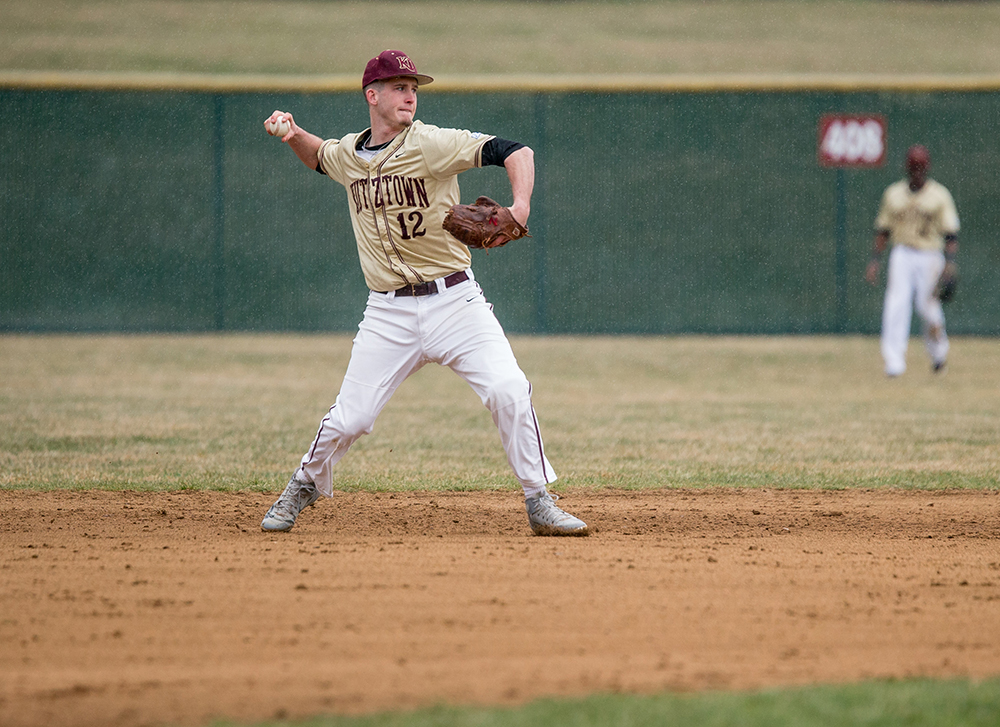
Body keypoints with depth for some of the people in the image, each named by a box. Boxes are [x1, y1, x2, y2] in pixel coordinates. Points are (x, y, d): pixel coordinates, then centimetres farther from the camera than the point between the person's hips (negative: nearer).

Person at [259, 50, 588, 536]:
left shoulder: (431, 144, -9)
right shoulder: (348, 154, 6)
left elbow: (515, 152, -16)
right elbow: (317, 155, 30)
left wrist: (519, 207, -34)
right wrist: (293, 132, 8)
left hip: (454, 300, -2)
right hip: (389, 314, 3)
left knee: (509, 392, -18)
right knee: (349, 419, -2)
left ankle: (539, 503, -4)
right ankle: (304, 487, 26)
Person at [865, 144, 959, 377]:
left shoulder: (940, 195, 1)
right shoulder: (893, 194, 10)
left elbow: (950, 233, -3)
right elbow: (882, 230, 14)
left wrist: (950, 261, -16)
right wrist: (875, 261, 6)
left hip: (930, 257, -2)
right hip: (902, 255, 2)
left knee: (926, 305, -6)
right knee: (896, 305, -12)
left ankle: (938, 347, 25)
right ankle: (894, 362, -16)